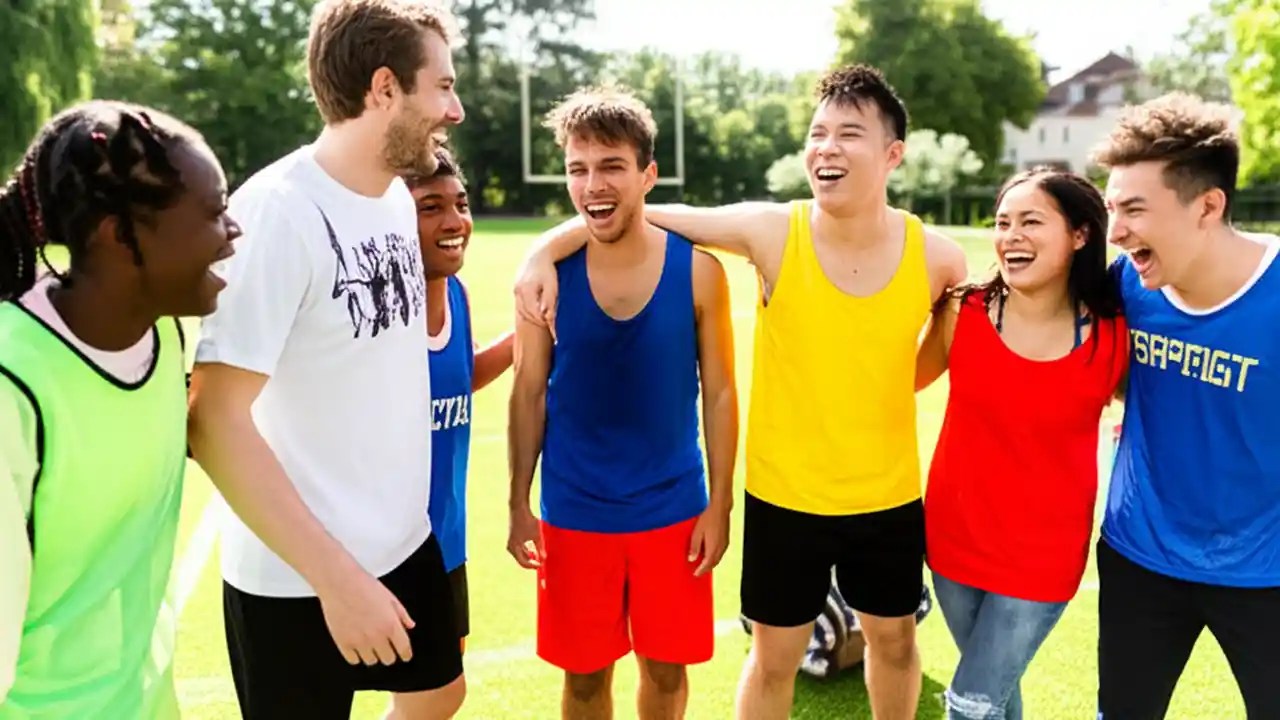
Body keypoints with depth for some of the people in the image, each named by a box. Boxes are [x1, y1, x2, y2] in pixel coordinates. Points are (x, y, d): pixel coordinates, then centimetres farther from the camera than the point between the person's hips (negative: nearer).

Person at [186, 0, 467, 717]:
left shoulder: (400, 196, 2)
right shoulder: (278, 211, -21)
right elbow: (214, 419, -24)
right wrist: (334, 573, -25)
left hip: (407, 542, 7)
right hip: (295, 579, -7)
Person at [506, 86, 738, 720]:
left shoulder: (698, 268, -9)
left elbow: (719, 392, -2)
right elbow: (529, 393, -1)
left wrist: (719, 503, -3)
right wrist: (519, 505, -1)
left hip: (673, 506, 0)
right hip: (574, 511, 0)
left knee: (666, 666, 15)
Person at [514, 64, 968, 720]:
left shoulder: (936, 257, -10)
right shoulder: (772, 231, -16)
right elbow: (644, 215, -11)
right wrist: (544, 252, -20)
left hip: (889, 496, 2)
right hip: (784, 494, -2)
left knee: (894, 639, 23)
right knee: (774, 656, 13)